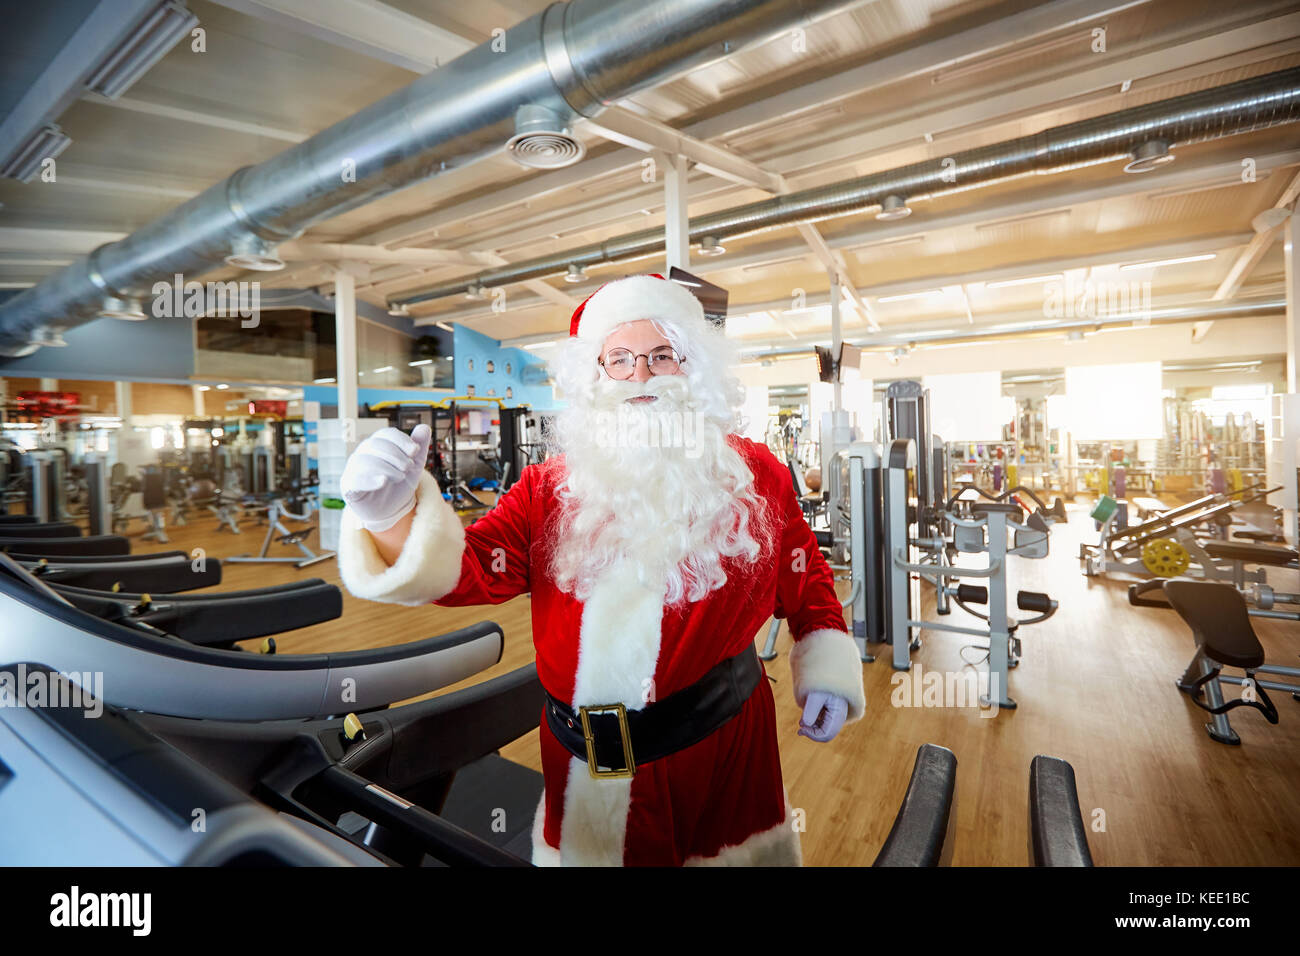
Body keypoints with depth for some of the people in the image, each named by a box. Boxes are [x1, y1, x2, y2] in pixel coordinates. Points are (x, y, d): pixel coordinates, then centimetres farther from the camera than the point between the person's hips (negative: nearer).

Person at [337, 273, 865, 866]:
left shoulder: (753, 473, -4)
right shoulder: (549, 490, -5)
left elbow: (806, 580, 6)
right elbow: (469, 567, -15)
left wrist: (827, 672, 0)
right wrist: (394, 520, -33)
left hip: (725, 750, 0)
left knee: (735, 849, 20)